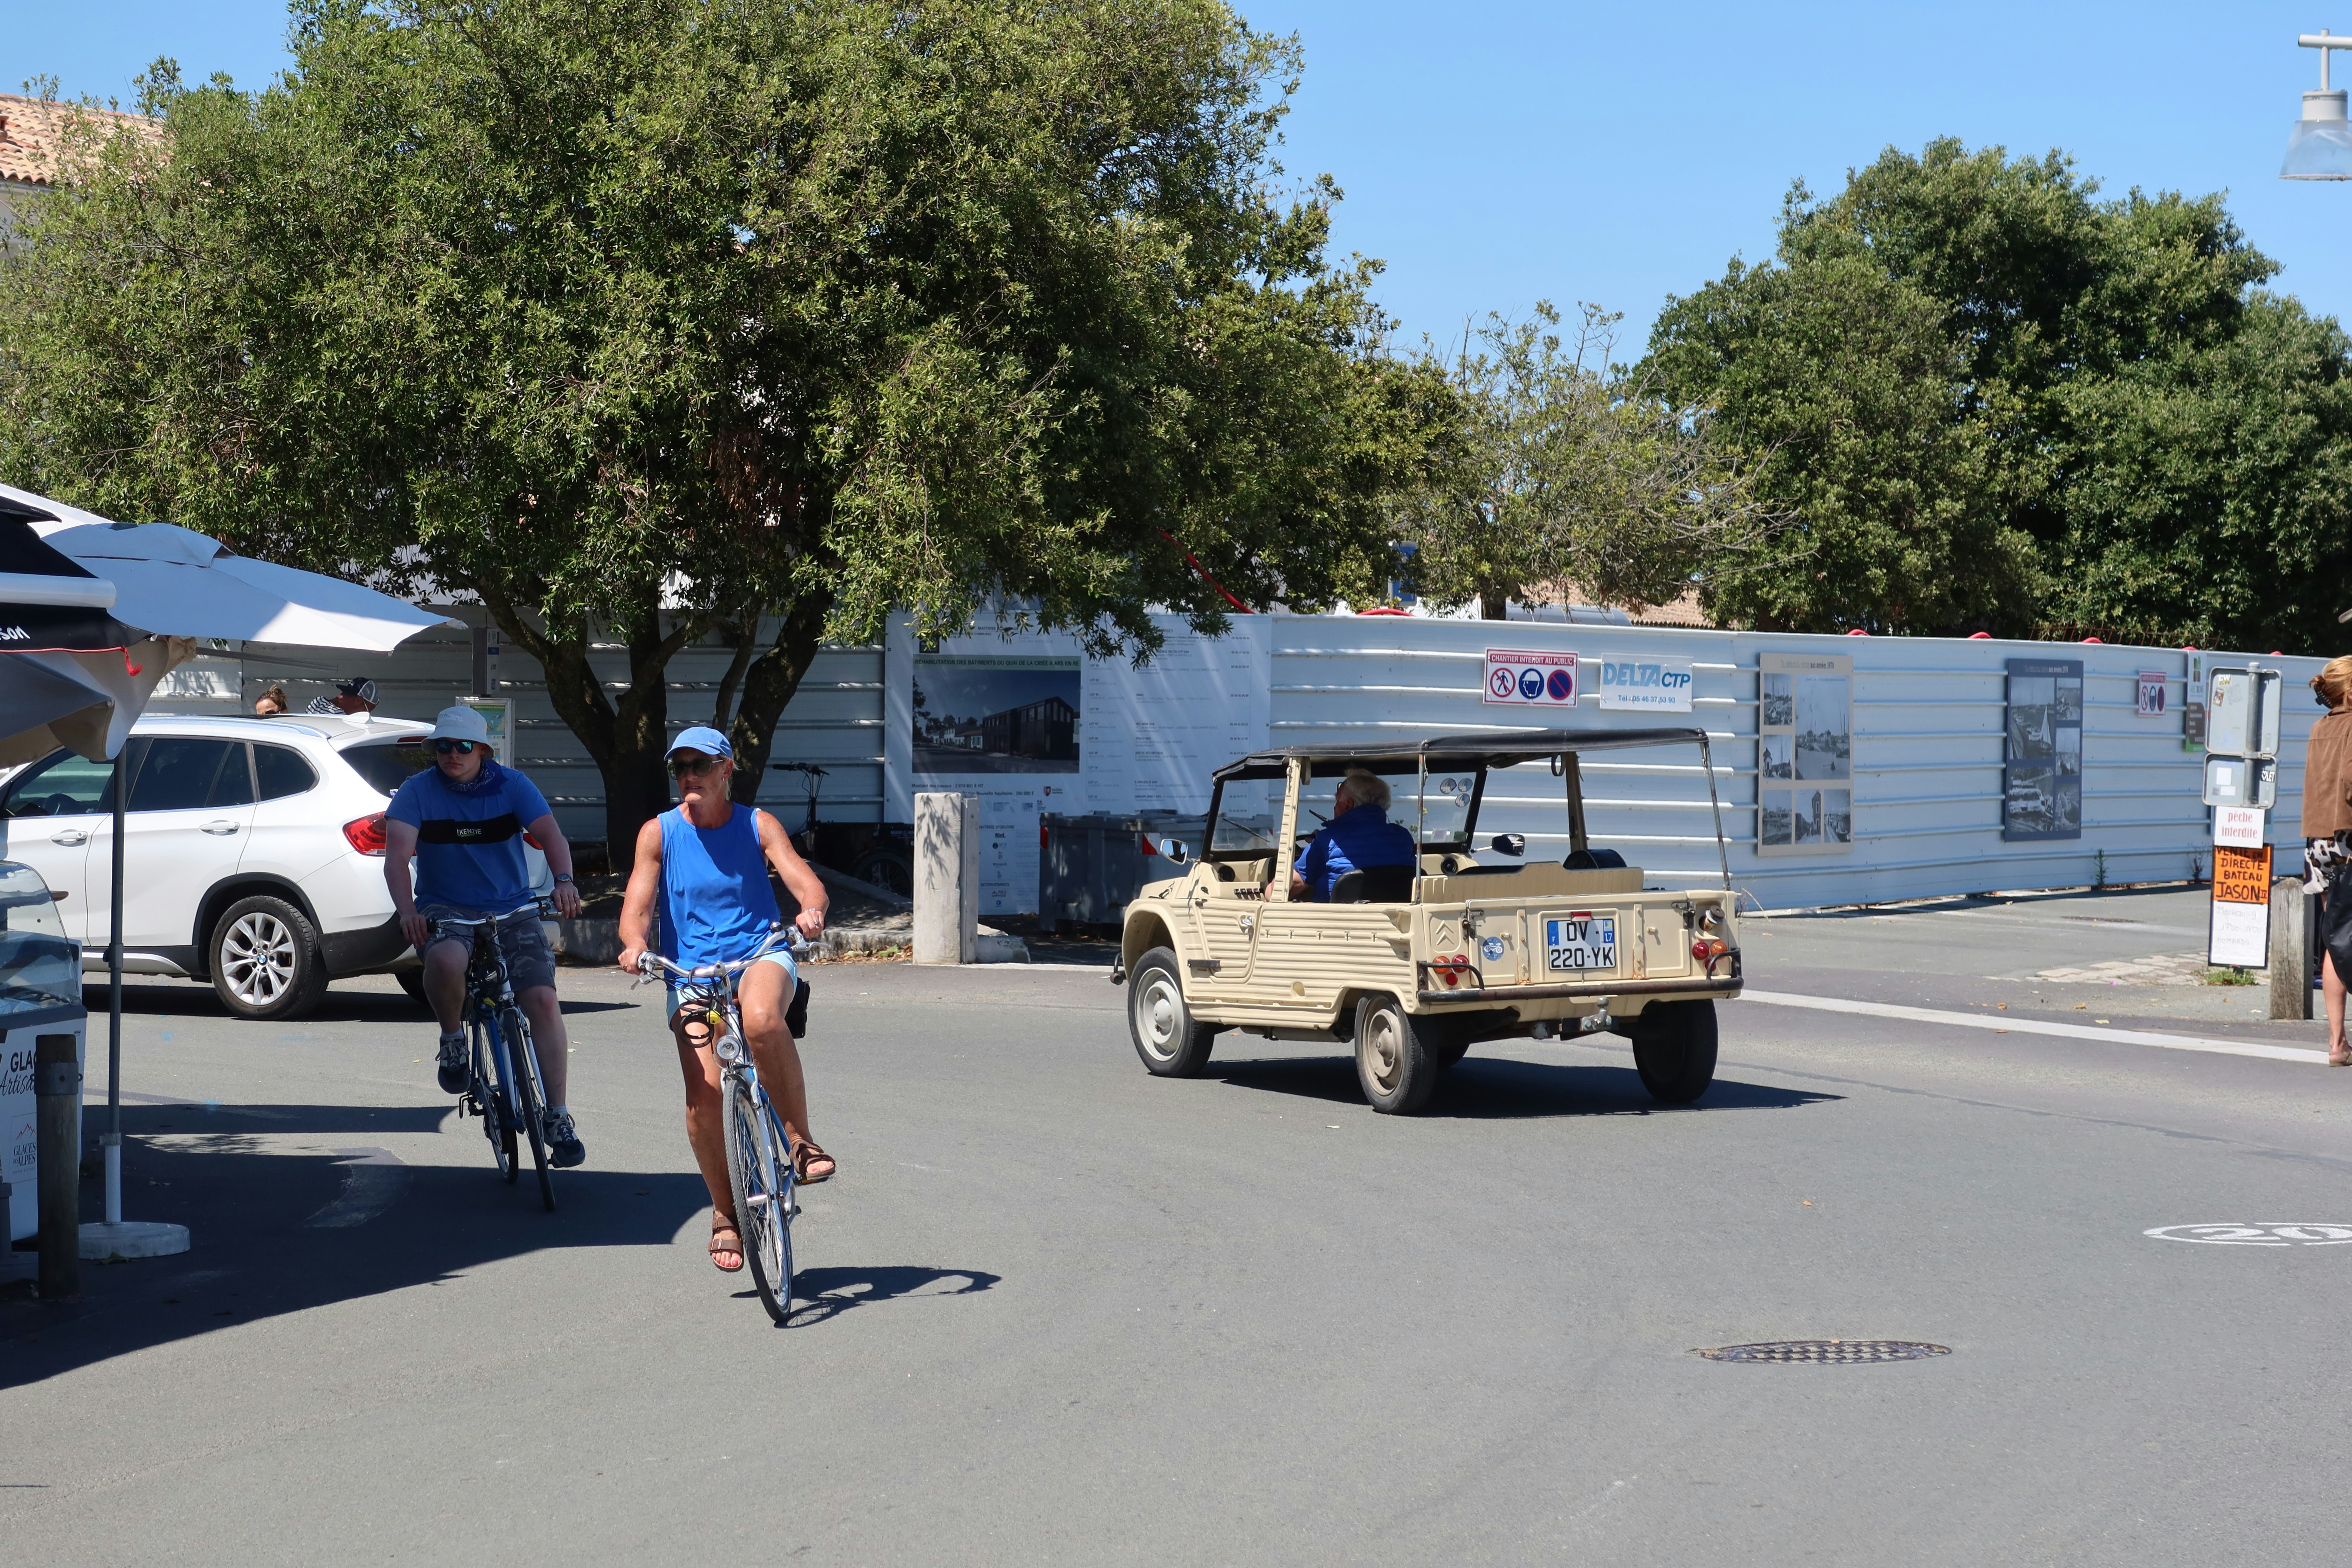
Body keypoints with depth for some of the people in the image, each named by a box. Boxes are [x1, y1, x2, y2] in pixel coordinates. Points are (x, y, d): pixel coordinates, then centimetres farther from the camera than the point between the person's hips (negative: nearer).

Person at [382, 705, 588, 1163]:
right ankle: (452, 1038, -6)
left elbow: (551, 835, -15)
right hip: (445, 909, -1)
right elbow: (397, 854, -16)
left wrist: (563, 881, -37)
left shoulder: (512, 786, -2)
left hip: (511, 910, 1)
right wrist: (406, 911, -35)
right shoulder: (418, 792, -4)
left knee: (543, 1000, -17)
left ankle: (557, 1117, -10)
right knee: (446, 959, -38)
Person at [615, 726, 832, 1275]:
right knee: (704, 1096, -15)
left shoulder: (758, 825, 2)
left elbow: (805, 881, -10)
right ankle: (725, 1212, 8)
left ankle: (799, 1139, -19)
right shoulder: (659, 833, 3)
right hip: (691, 971, 1)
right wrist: (635, 943, -28)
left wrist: (812, 911, -34)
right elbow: (638, 905, -5)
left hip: (760, 955, -1)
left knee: (762, 1019, -38)